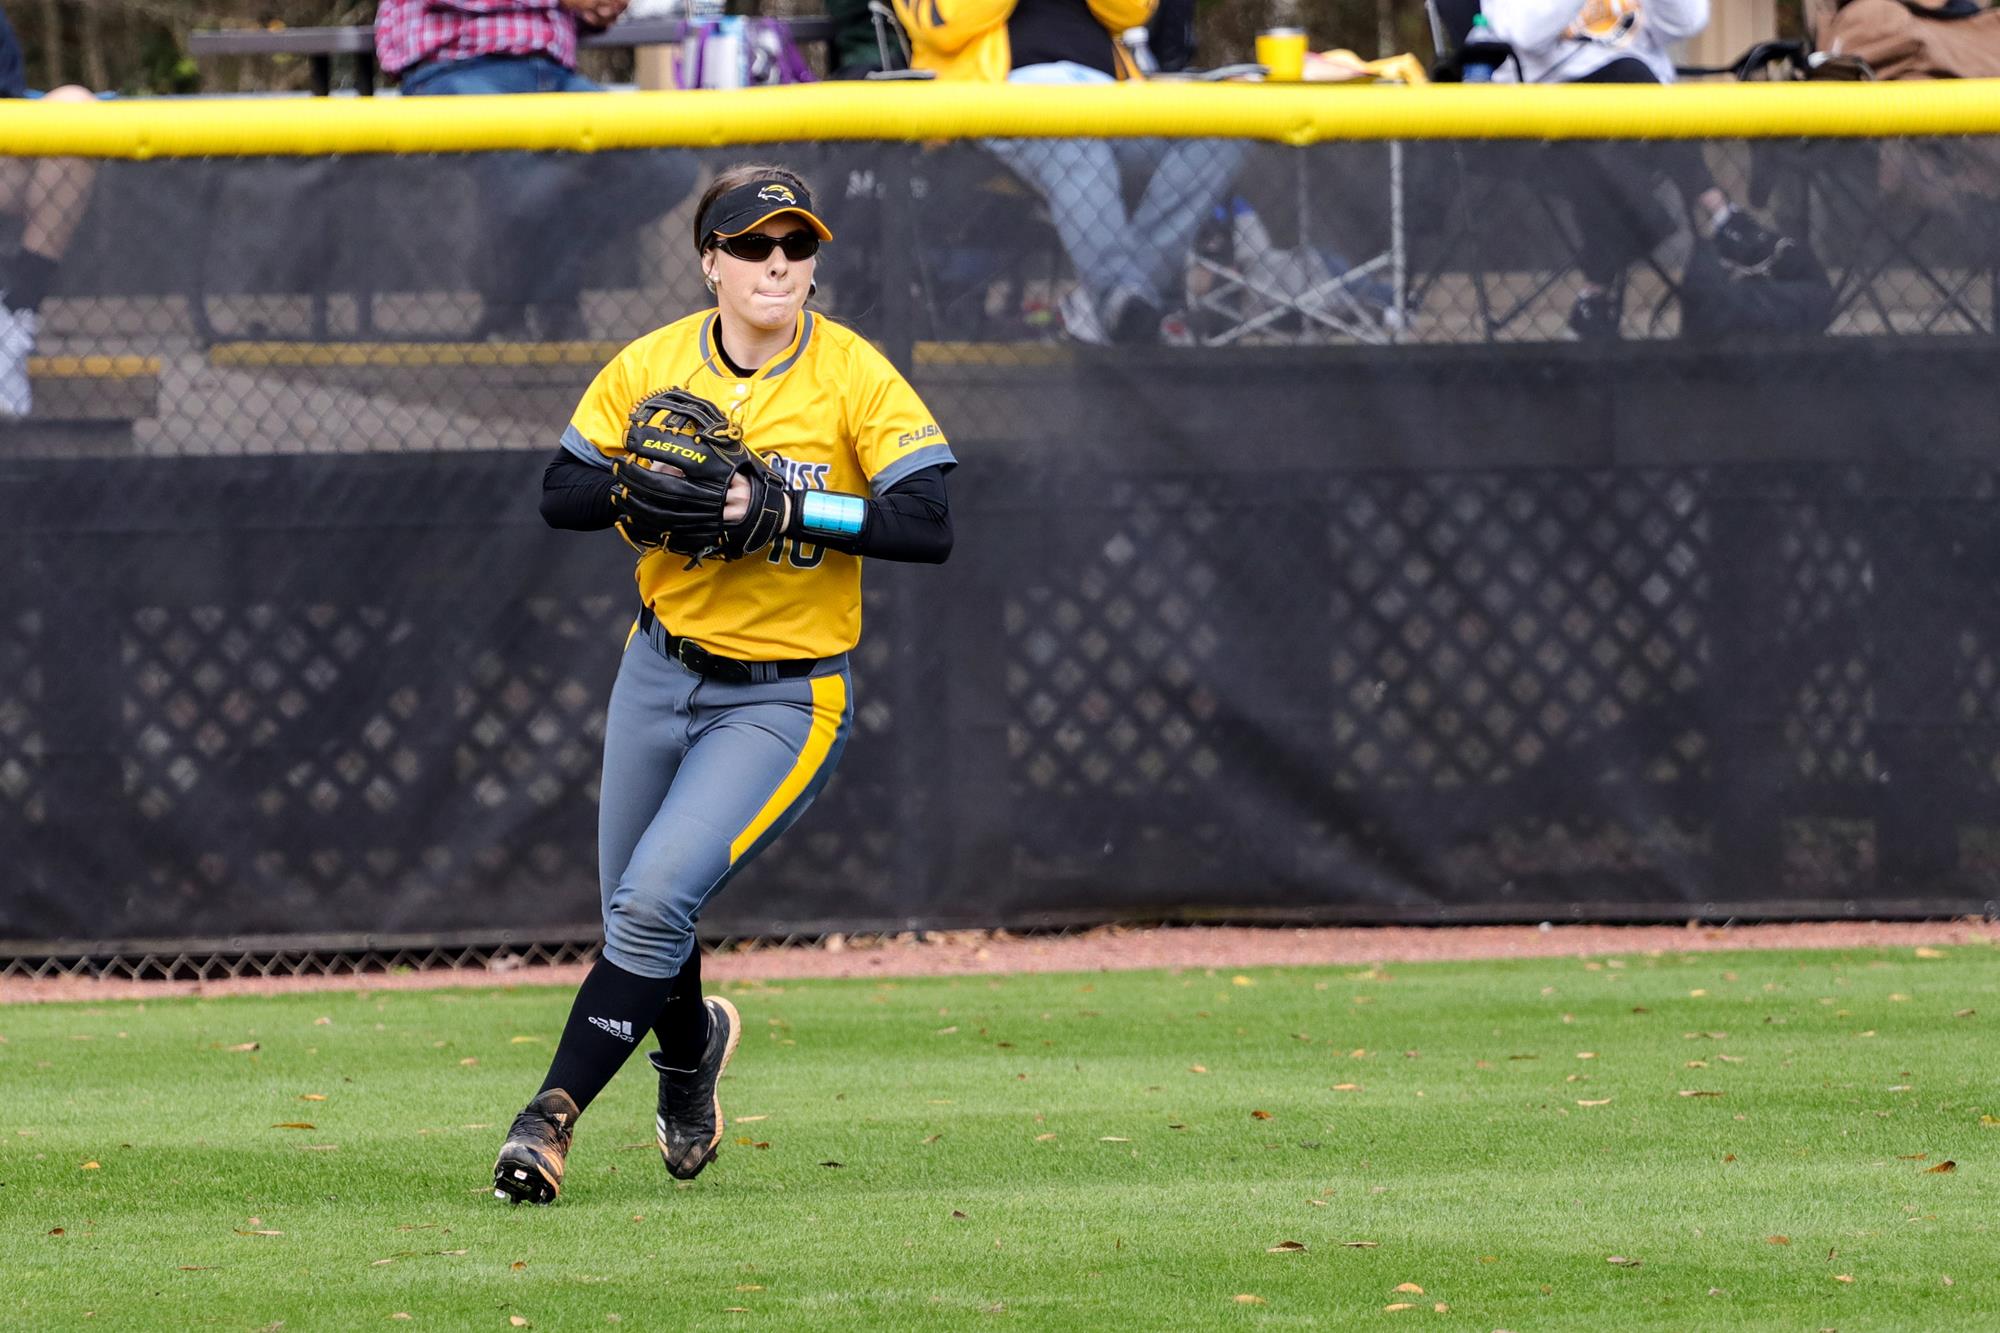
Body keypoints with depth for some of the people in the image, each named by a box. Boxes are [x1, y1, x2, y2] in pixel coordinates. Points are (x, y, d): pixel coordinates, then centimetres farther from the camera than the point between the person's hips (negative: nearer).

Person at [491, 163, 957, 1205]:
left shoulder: (857, 377, -13)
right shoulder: (650, 367, -2)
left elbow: (929, 527, -22)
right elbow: (560, 496, 2)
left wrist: (782, 505, -29)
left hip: (785, 699, -4)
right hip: (660, 675, 4)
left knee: (657, 901, -19)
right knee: (635, 916, 14)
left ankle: (554, 1111, -9)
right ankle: (691, 1041, 47)